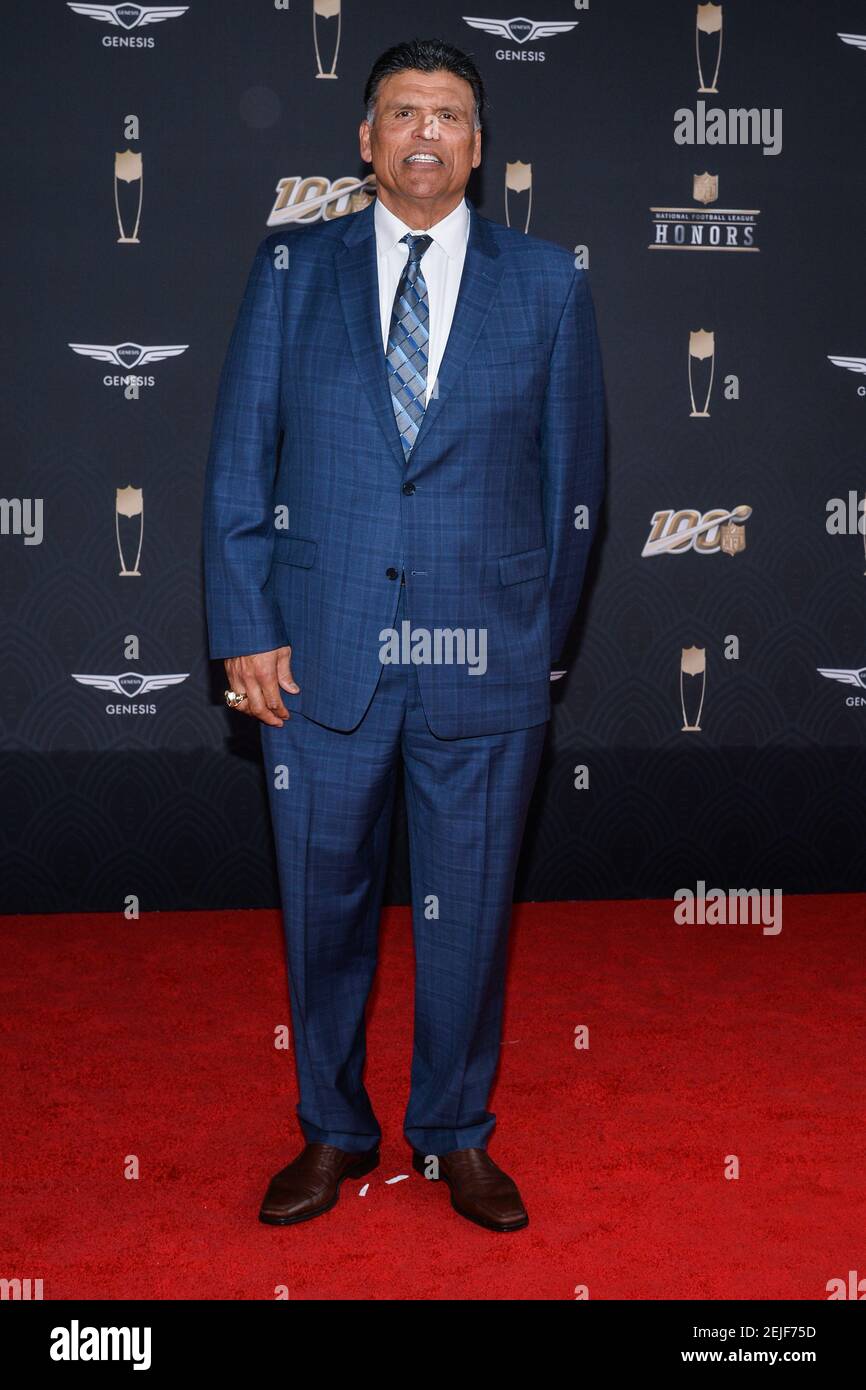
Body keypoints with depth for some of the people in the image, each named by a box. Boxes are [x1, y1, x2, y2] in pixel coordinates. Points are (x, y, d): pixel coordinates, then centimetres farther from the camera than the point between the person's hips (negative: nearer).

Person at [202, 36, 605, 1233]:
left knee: (470, 911, 10)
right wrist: (245, 630, -2)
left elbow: (574, 475, 8)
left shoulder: (547, 283, 6)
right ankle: (333, 1133, 32)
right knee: (323, 906, 11)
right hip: (320, 654, 1)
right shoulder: (292, 269, 6)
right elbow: (239, 462, 4)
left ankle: (456, 1136, 31)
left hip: (486, 664, 0)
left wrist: (542, 635, 5)